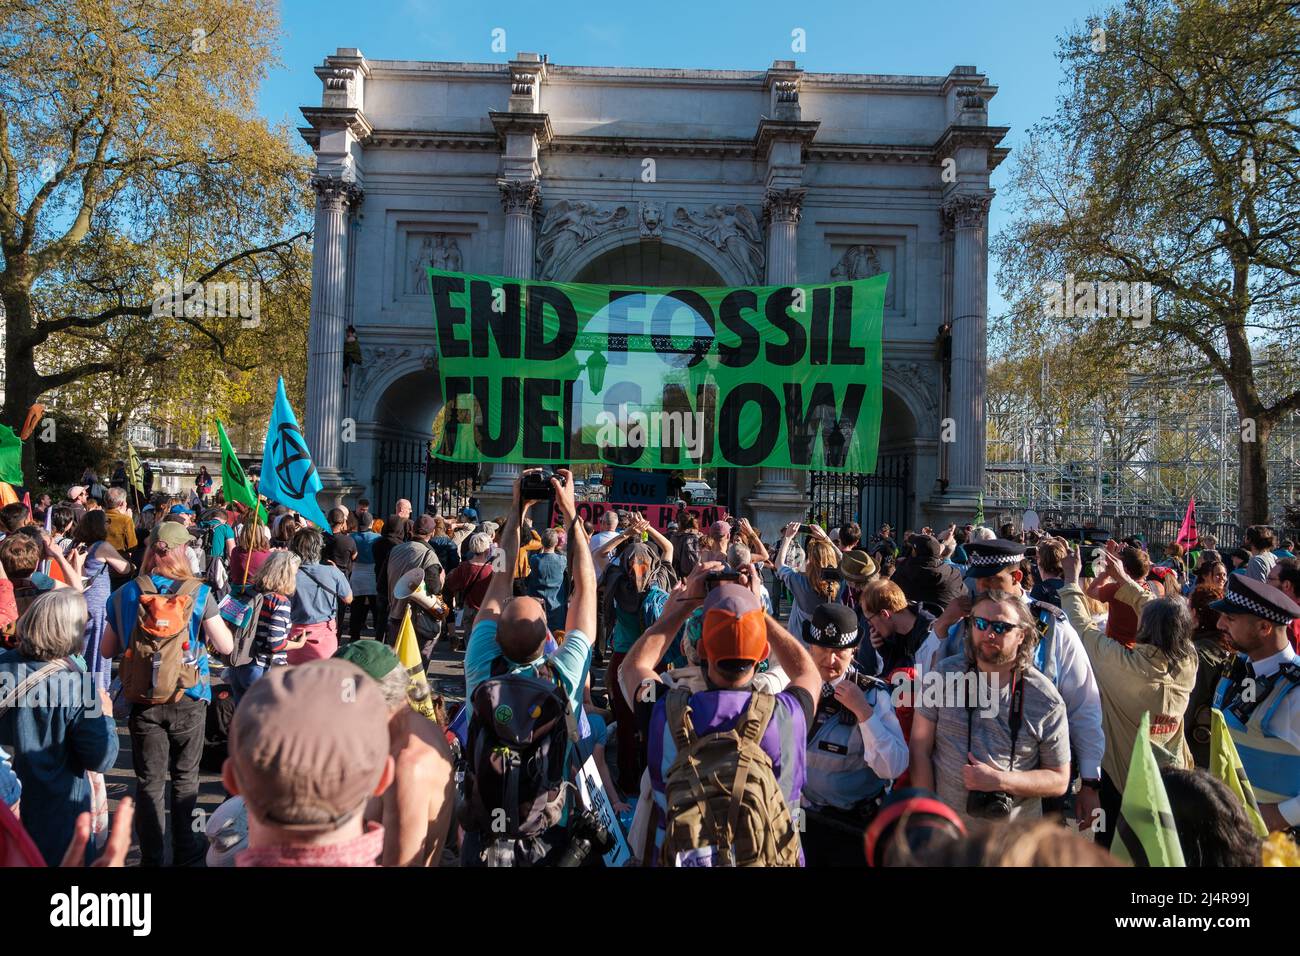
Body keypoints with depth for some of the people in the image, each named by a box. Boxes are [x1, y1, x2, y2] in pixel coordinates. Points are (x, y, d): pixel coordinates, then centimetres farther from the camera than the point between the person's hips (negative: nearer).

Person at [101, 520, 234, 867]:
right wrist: (208, 622, 7)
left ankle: (151, 855, 20)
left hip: (143, 700, 1)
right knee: (185, 778, 14)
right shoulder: (198, 594, -12)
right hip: (188, 699, -1)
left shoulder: (124, 594, -4)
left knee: (149, 782, 12)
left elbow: (107, 650, 6)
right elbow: (226, 646, -11)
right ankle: (185, 851, 27)